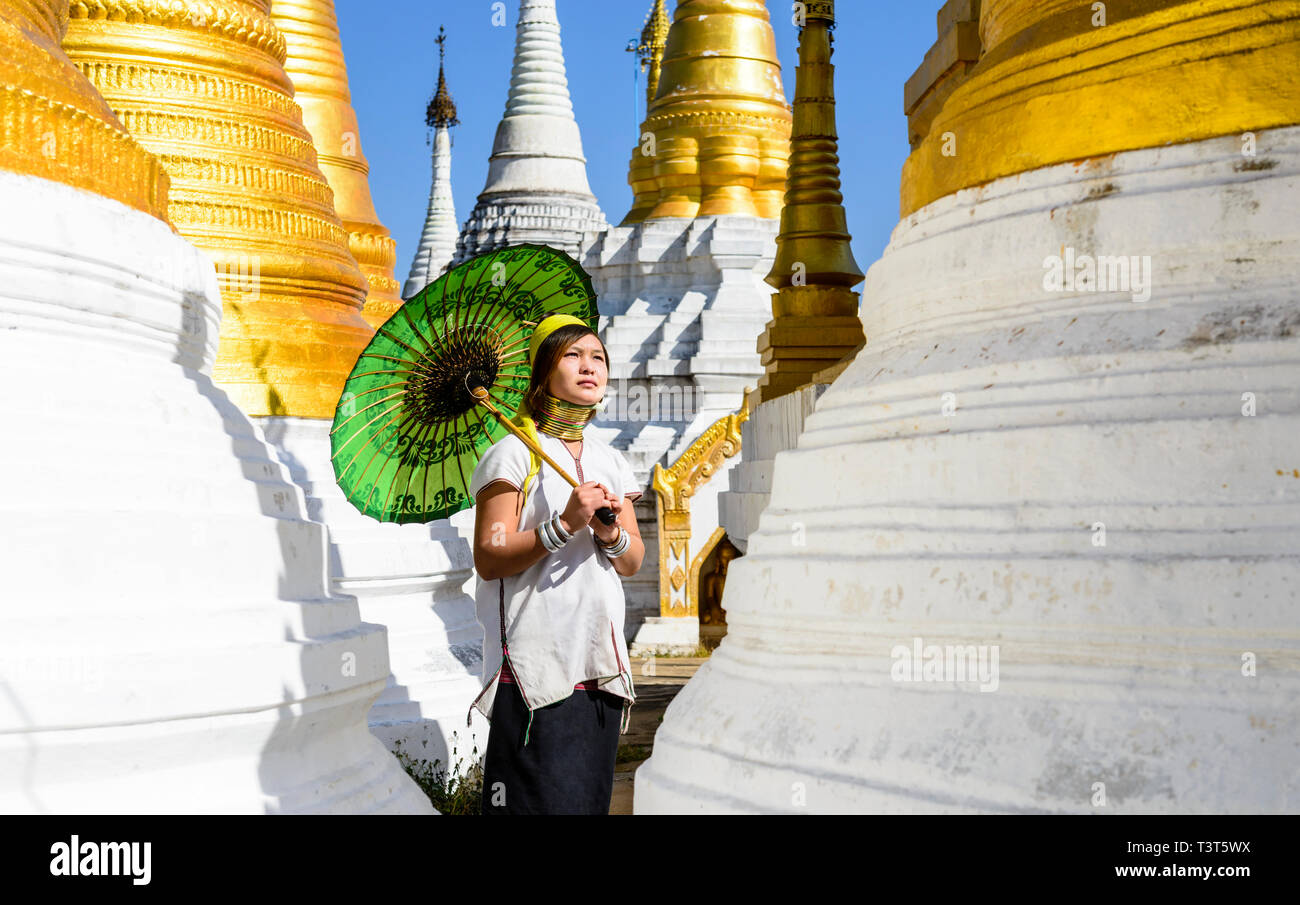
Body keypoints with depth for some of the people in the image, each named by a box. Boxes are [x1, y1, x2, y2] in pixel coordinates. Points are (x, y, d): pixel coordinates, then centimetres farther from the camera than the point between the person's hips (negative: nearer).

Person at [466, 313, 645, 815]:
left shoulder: (610, 461, 15)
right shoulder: (513, 453, -4)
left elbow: (633, 563, 14)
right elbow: (488, 560, -11)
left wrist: (611, 534, -7)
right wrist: (565, 525, -21)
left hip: (601, 663, 6)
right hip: (535, 665, -6)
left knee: (590, 799, 9)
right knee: (540, 798, -8)